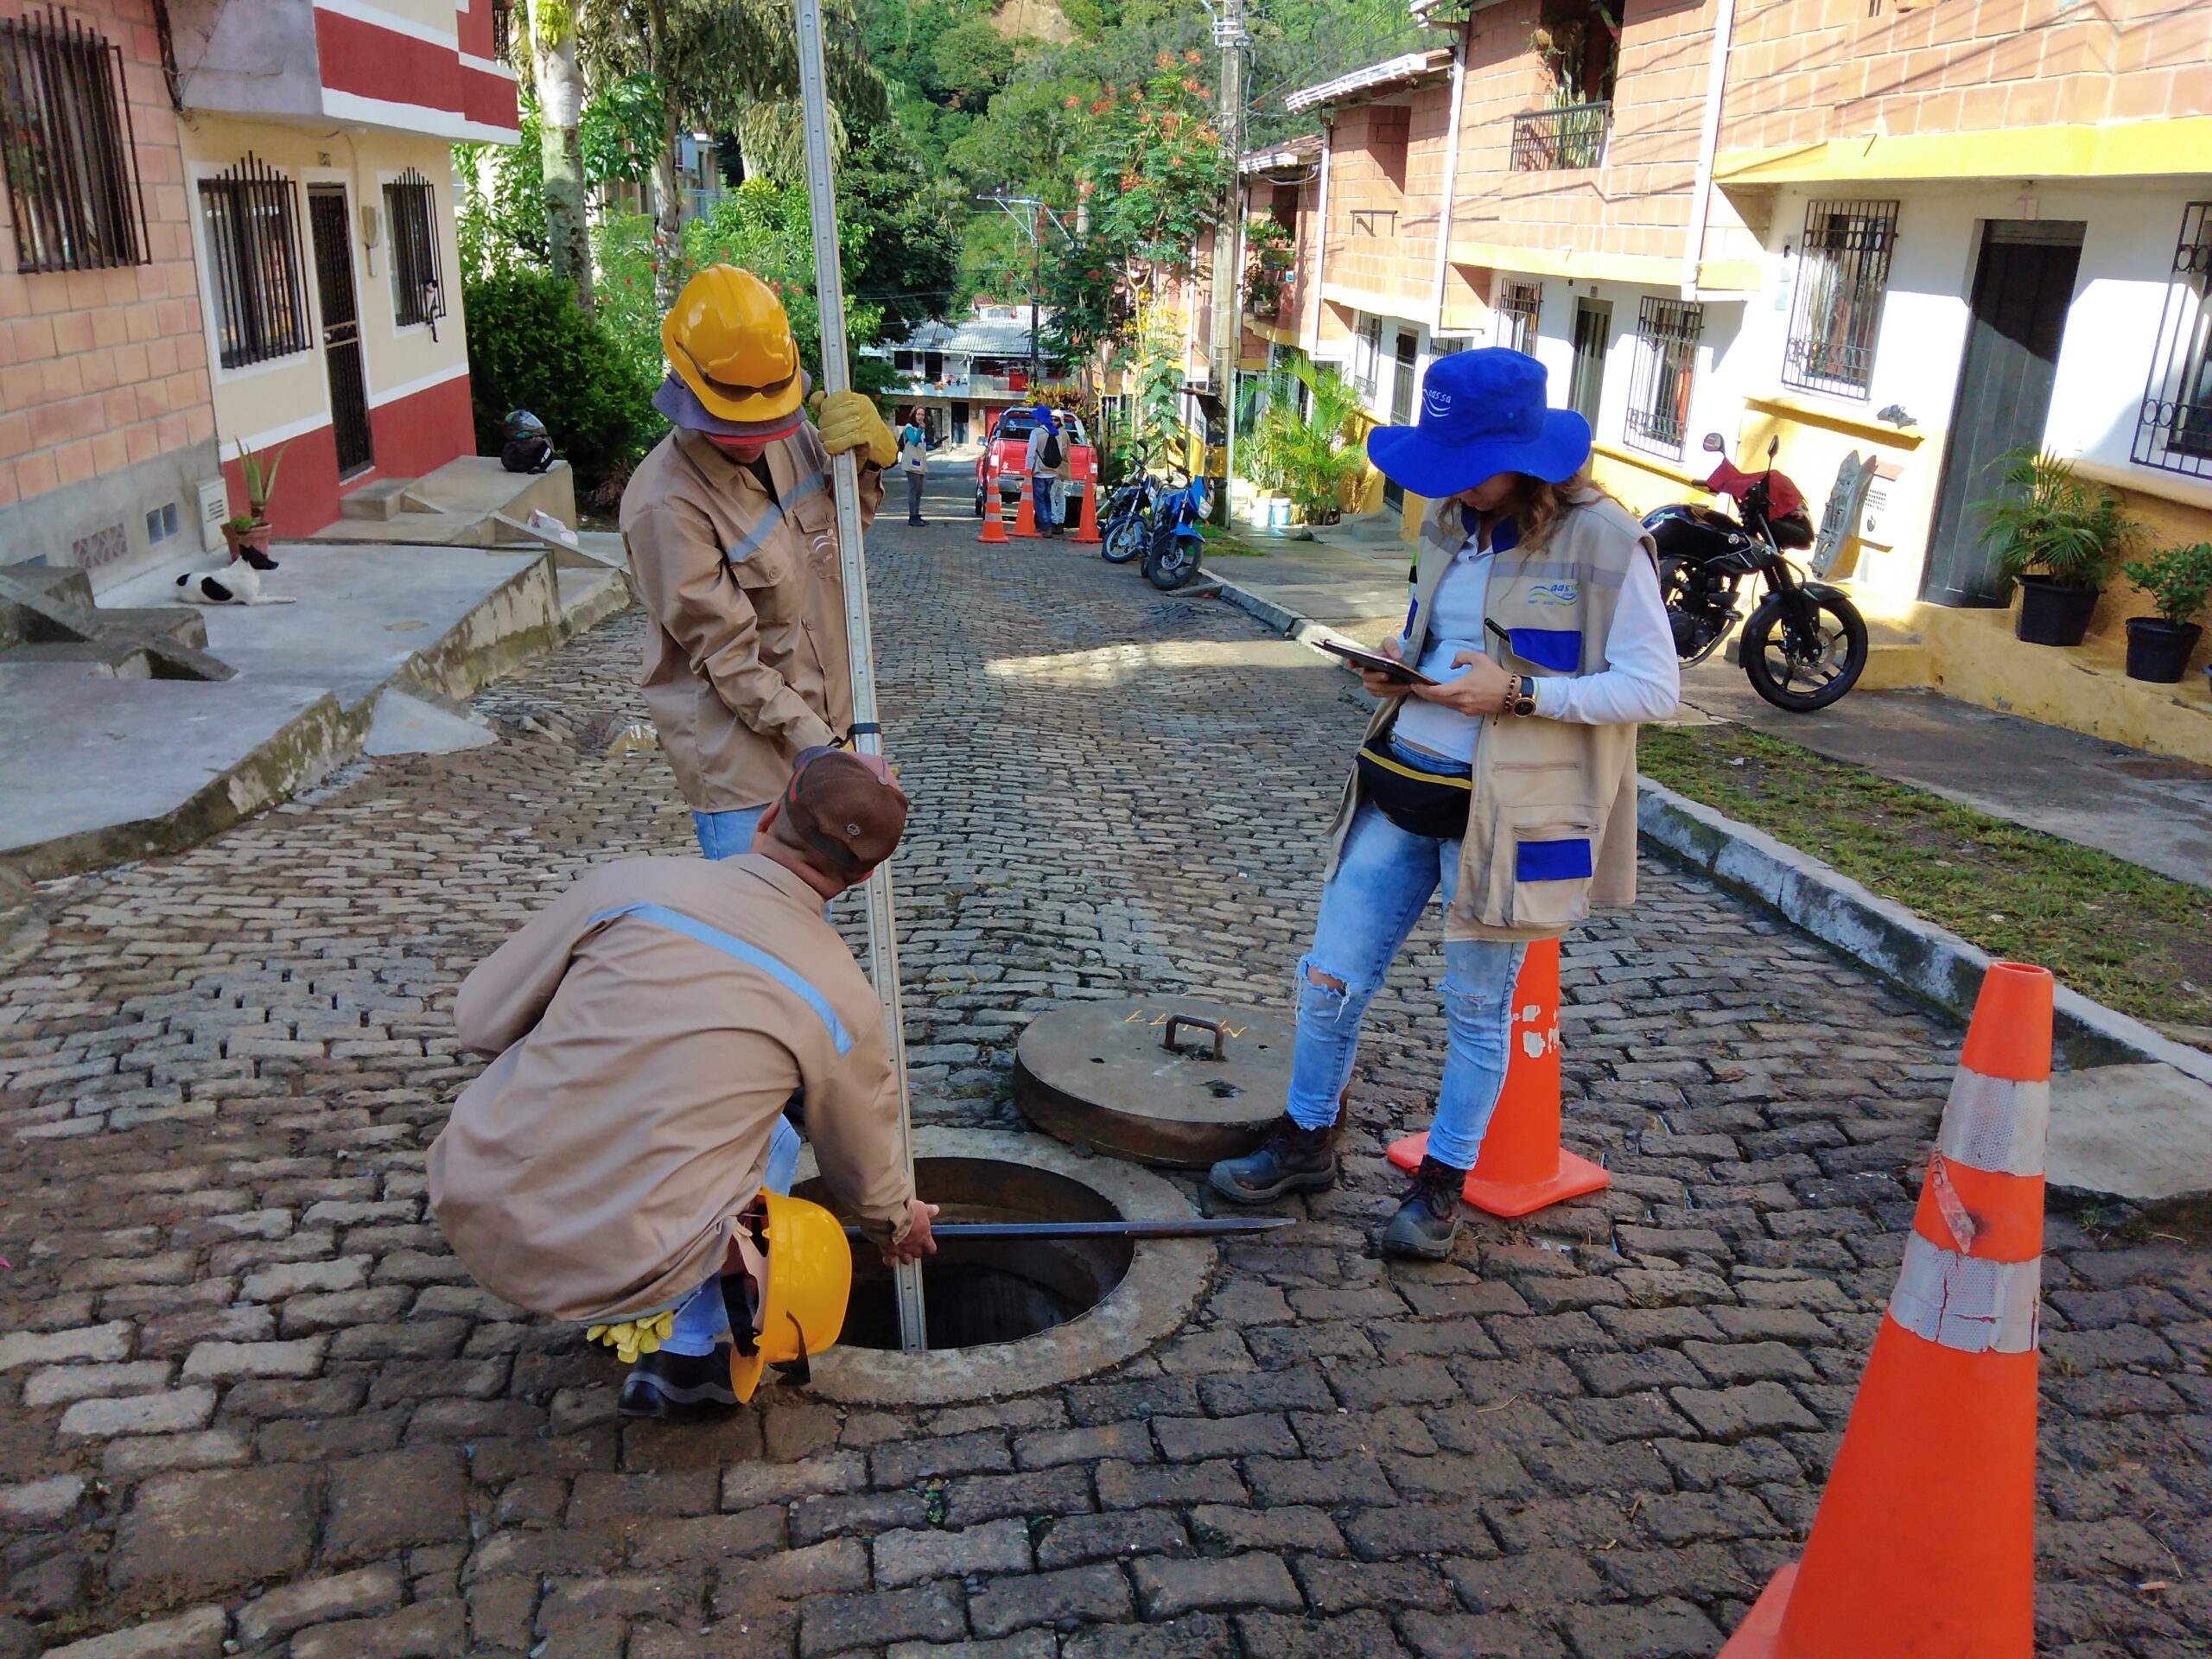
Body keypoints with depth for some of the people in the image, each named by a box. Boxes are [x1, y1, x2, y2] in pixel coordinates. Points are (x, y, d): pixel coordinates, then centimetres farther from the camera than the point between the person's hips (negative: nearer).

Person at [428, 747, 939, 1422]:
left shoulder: (629, 883, -5)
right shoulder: (842, 998, -3)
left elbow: (481, 1019, 4)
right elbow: (865, 1164, 14)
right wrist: (899, 1220, 37)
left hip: (474, 1213, 2)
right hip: (621, 1271, -2)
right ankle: (687, 1351, 9)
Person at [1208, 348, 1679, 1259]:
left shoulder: (1603, 542, -12)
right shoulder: (1449, 522, 9)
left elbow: (1655, 686, -13)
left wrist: (1518, 693, -22)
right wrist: (1398, 664, 0)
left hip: (1503, 814, -6)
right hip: (1400, 783, 6)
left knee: (1476, 1008, 10)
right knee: (1328, 980, 9)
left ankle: (1443, 1182, 29)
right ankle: (1307, 1142, 31)